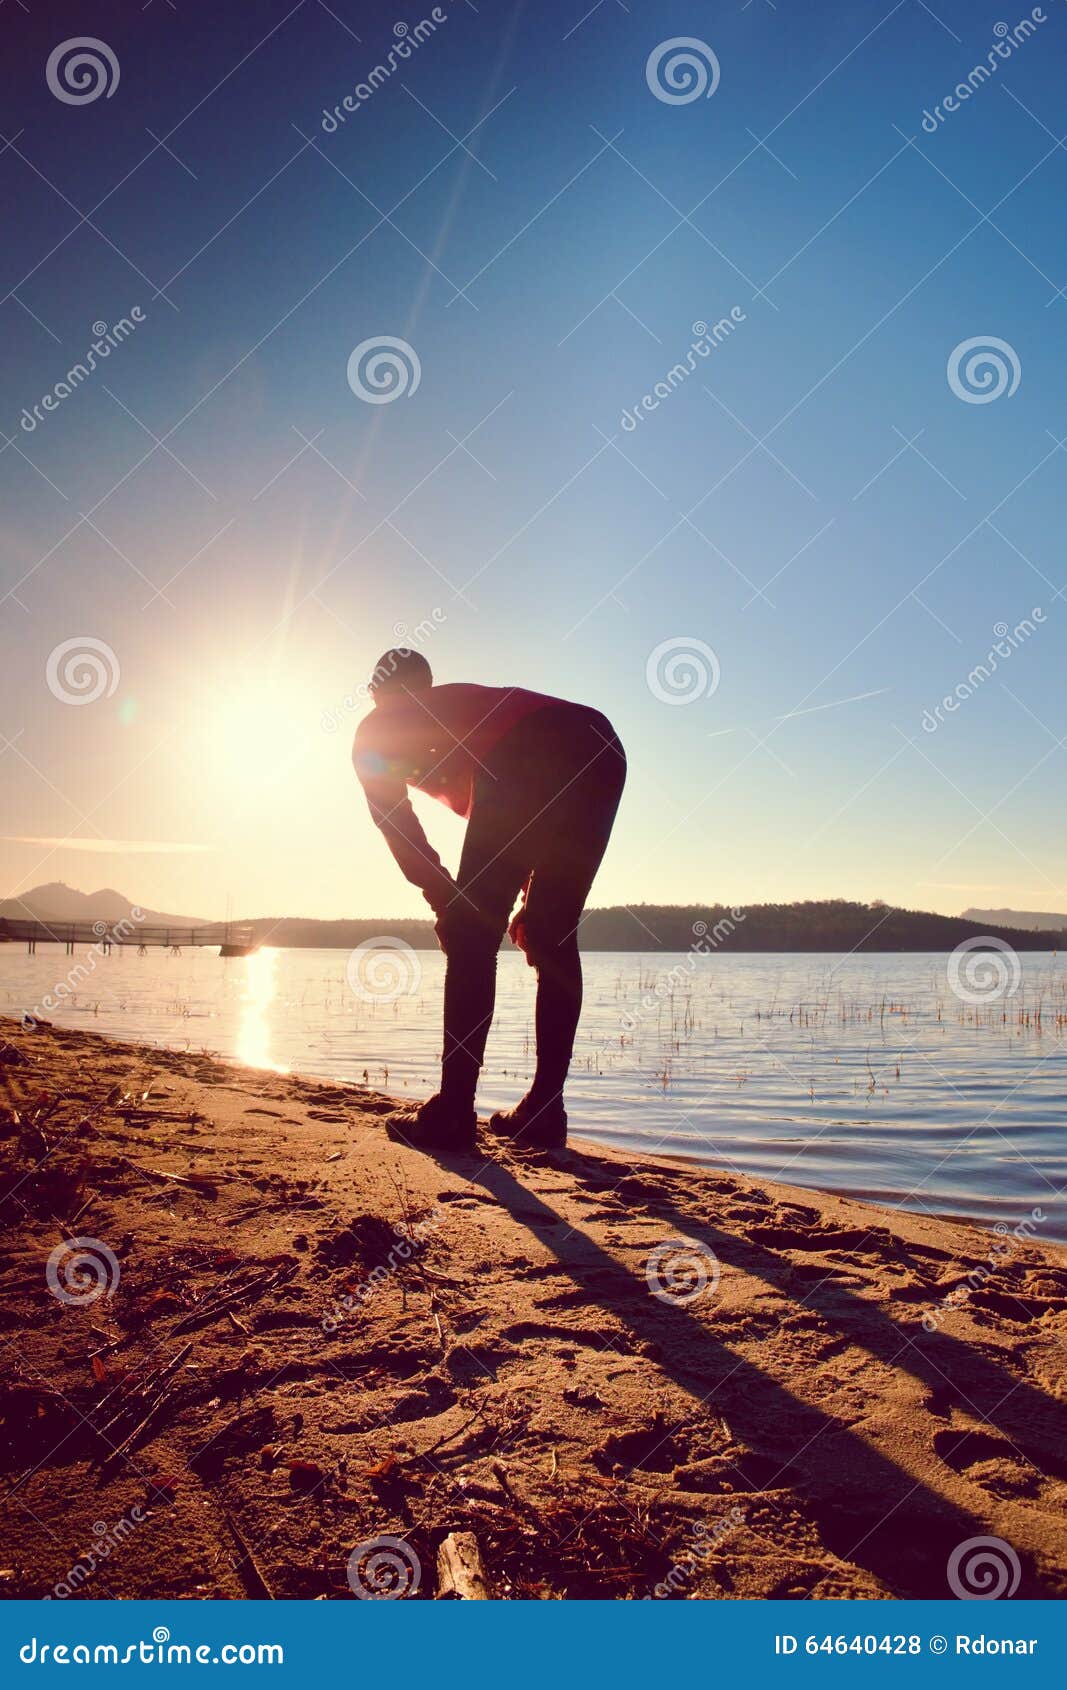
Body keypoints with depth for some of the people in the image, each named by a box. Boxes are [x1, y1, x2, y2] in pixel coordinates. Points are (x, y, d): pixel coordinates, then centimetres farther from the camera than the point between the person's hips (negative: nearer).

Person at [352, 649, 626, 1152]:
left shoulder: (374, 730, 27)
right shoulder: (464, 700, 43)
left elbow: (396, 824, 14)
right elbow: (535, 823, 38)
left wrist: (443, 899, 16)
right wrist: (533, 902, 35)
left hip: (527, 756, -6)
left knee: (471, 940, 2)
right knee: (554, 938, 13)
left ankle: (453, 1113, 0)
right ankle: (544, 1111, 15)